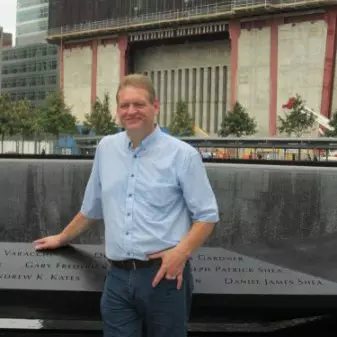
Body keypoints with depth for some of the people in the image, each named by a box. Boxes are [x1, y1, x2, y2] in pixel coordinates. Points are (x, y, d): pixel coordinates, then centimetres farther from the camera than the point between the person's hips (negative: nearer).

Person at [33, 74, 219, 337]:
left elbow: (207, 216, 0)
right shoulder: (106, 148, 11)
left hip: (165, 275, -3)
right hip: (118, 277, 3)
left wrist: (182, 252, -15)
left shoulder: (183, 155, -2)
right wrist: (62, 238, 32)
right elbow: (92, 208, 24)